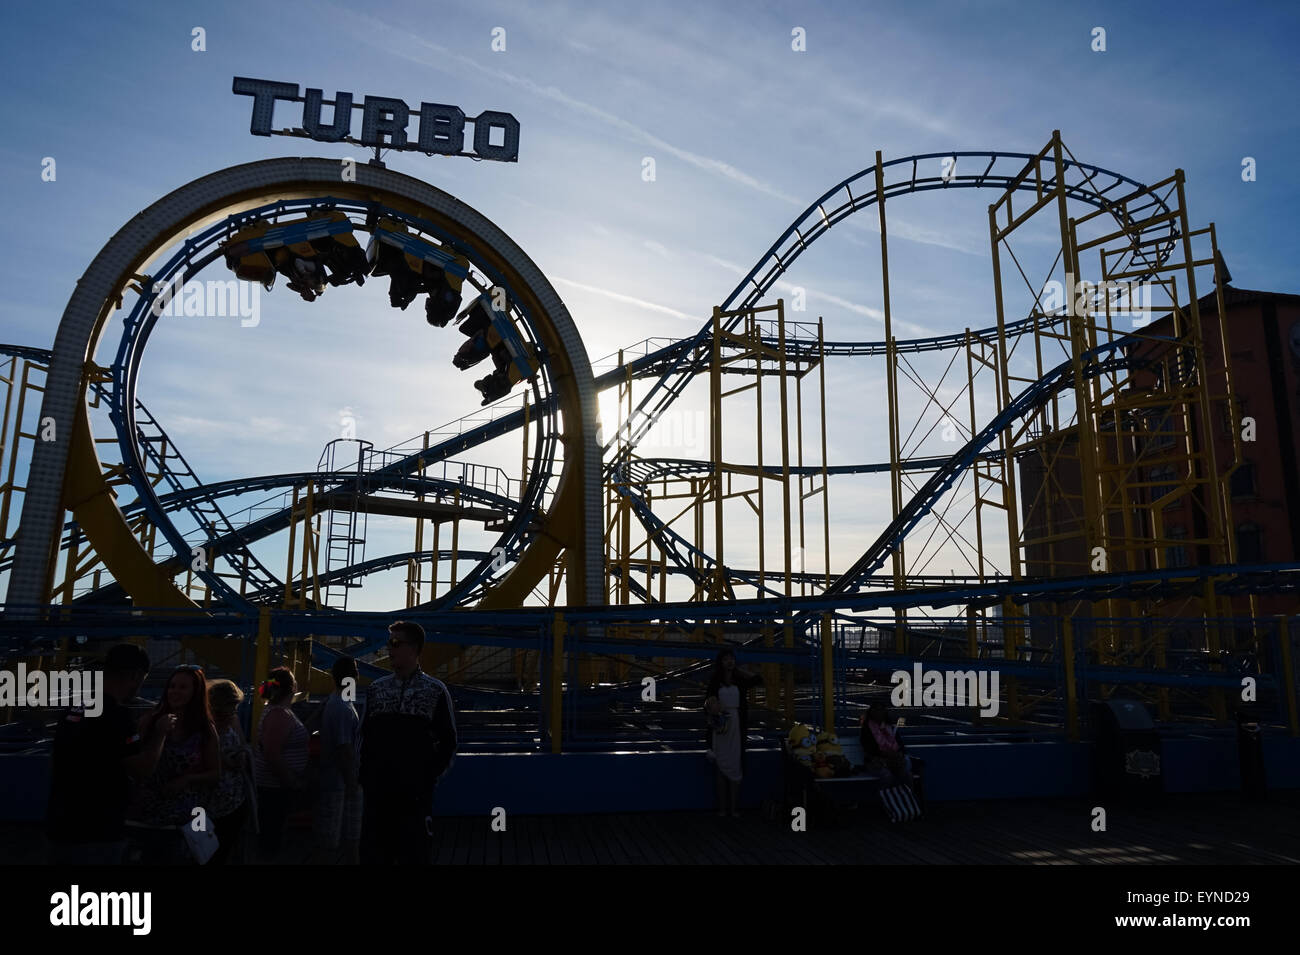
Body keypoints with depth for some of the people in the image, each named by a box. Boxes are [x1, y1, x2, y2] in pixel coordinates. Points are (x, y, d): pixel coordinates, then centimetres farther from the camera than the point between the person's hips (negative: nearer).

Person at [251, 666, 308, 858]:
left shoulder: (276, 709, 8)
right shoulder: (279, 715, -24)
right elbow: (272, 755, -29)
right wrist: (293, 783, -21)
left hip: (274, 783, 10)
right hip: (276, 786, -10)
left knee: (268, 828, 19)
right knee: (272, 832, 1)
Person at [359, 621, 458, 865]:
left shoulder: (436, 691, -2)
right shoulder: (376, 689, 9)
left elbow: (448, 742, 0)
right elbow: (366, 737, 13)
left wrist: (430, 778, -7)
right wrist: (365, 777, 3)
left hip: (415, 796, -3)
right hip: (377, 794, 4)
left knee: (416, 856, 3)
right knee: (373, 855, 9)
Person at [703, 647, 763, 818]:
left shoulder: (740, 680, 6)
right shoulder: (715, 681, 4)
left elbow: (758, 679, -10)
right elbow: (706, 704, 5)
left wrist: (738, 670, -3)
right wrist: (711, 708, -17)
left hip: (736, 727, 1)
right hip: (720, 727, -1)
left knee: (735, 766, 1)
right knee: (720, 765, 2)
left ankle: (733, 807, 7)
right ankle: (722, 807, 7)